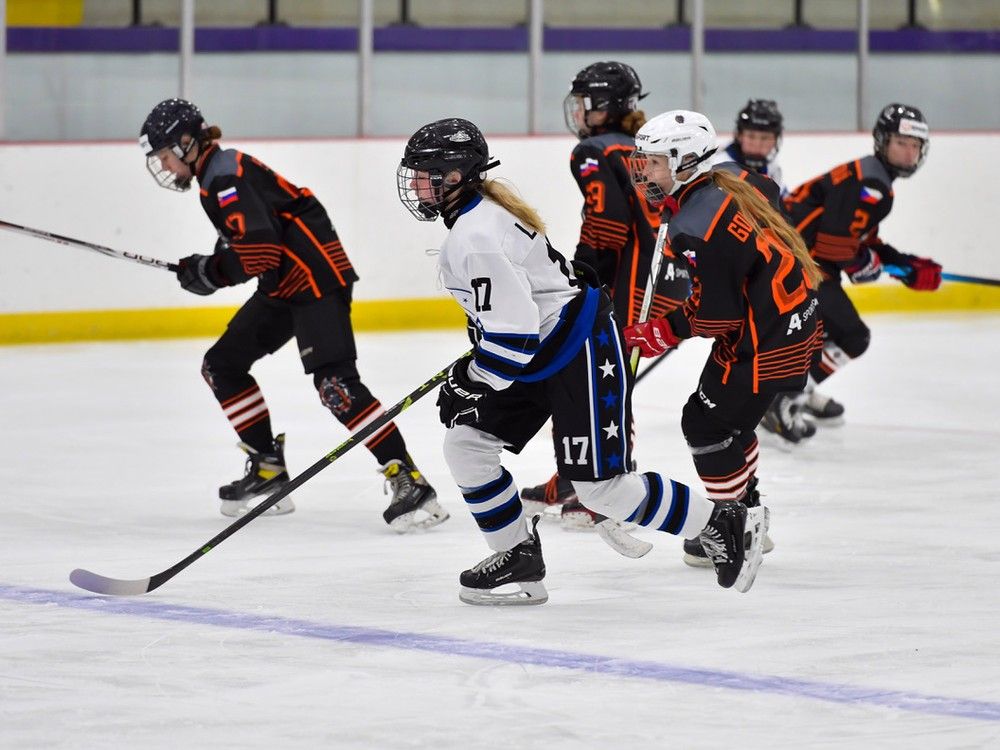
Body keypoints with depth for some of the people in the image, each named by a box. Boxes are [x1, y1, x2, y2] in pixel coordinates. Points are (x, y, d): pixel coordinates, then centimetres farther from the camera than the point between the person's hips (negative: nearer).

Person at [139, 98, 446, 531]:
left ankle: (409, 483, -23)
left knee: (335, 384, -20)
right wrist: (211, 267, 8)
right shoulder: (215, 175, 16)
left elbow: (260, 249, -26)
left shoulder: (227, 177, -17)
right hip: (284, 285, 11)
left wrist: (210, 273, -12)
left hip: (317, 276, -11)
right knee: (222, 364, 13)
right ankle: (268, 469, 17)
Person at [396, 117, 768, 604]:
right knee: (465, 444, 5)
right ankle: (520, 560, 13)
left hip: (580, 351, -11)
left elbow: (512, 330, -27)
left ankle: (725, 525, 6)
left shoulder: (476, 237, -24)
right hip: (541, 355, 11)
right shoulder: (478, 213, 9)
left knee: (600, 487, -8)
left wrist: (472, 383, -16)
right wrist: (475, 363, 22)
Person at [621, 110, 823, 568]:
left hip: (766, 337, -10)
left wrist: (659, 334, -11)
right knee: (727, 415, 22)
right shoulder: (728, 182, 1)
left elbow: (712, 318, -25)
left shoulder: (695, 230, -27)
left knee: (708, 422, 0)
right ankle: (747, 513, 34)